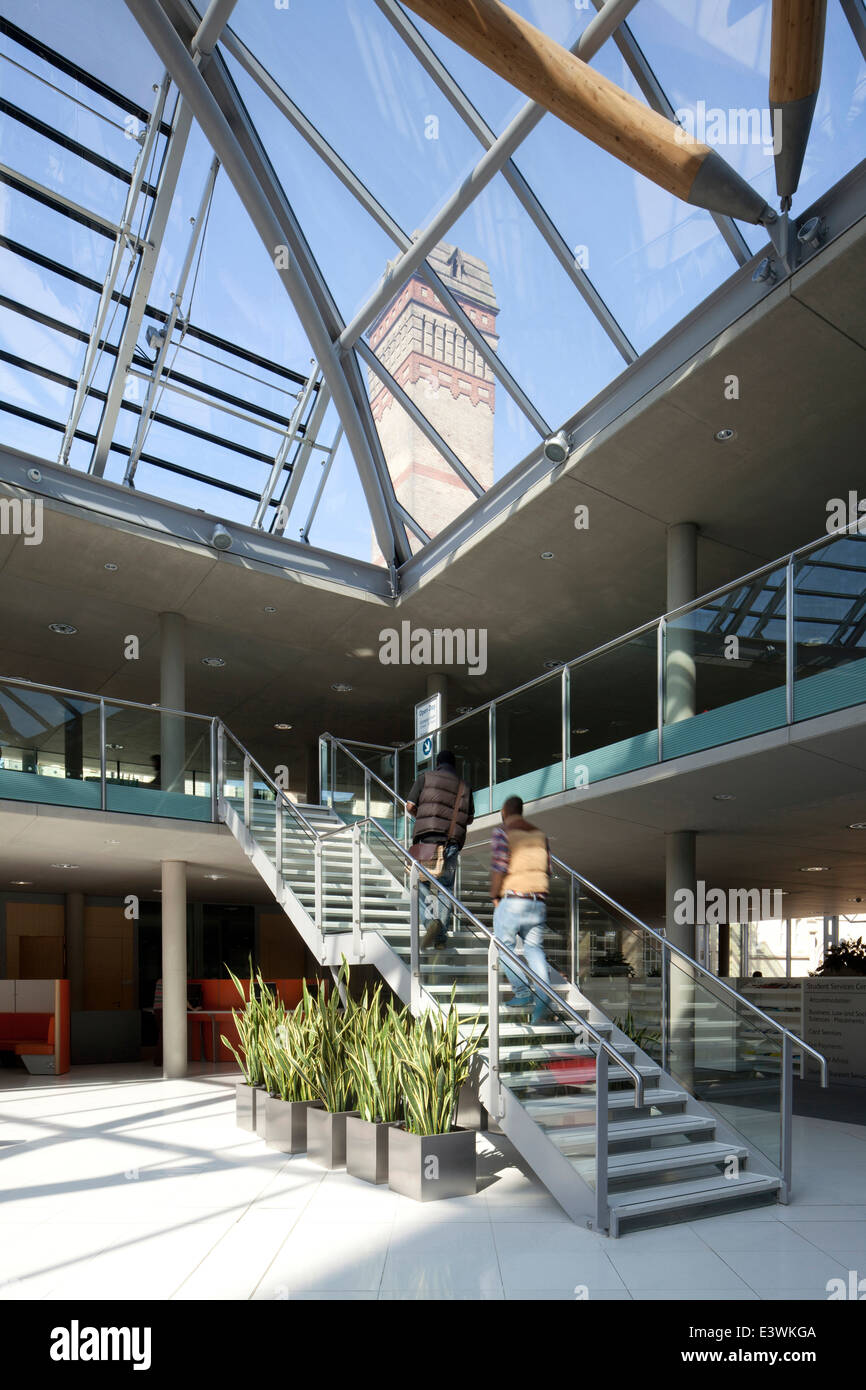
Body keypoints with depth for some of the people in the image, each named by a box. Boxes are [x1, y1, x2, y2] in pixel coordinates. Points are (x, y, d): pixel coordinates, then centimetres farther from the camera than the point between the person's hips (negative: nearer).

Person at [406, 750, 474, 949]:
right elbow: (470, 818, 13)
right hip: (452, 842, 2)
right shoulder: (464, 786, 13)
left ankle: (430, 920, -16)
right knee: (446, 887, 9)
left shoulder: (425, 778, 7)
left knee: (422, 882, 8)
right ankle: (441, 937, 7)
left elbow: (410, 806, 2)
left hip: (426, 838, -2)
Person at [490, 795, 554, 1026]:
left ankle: (523, 992, -1)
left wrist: (494, 896, -3)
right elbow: (547, 869, 11)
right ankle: (542, 1001, -3)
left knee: (503, 945, 10)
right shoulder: (539, 833, 13)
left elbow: (499, 867, -14)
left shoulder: (502, 832, -5)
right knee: (534, 948, 10)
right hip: (538, 901, 5)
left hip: (512, 900, -5)